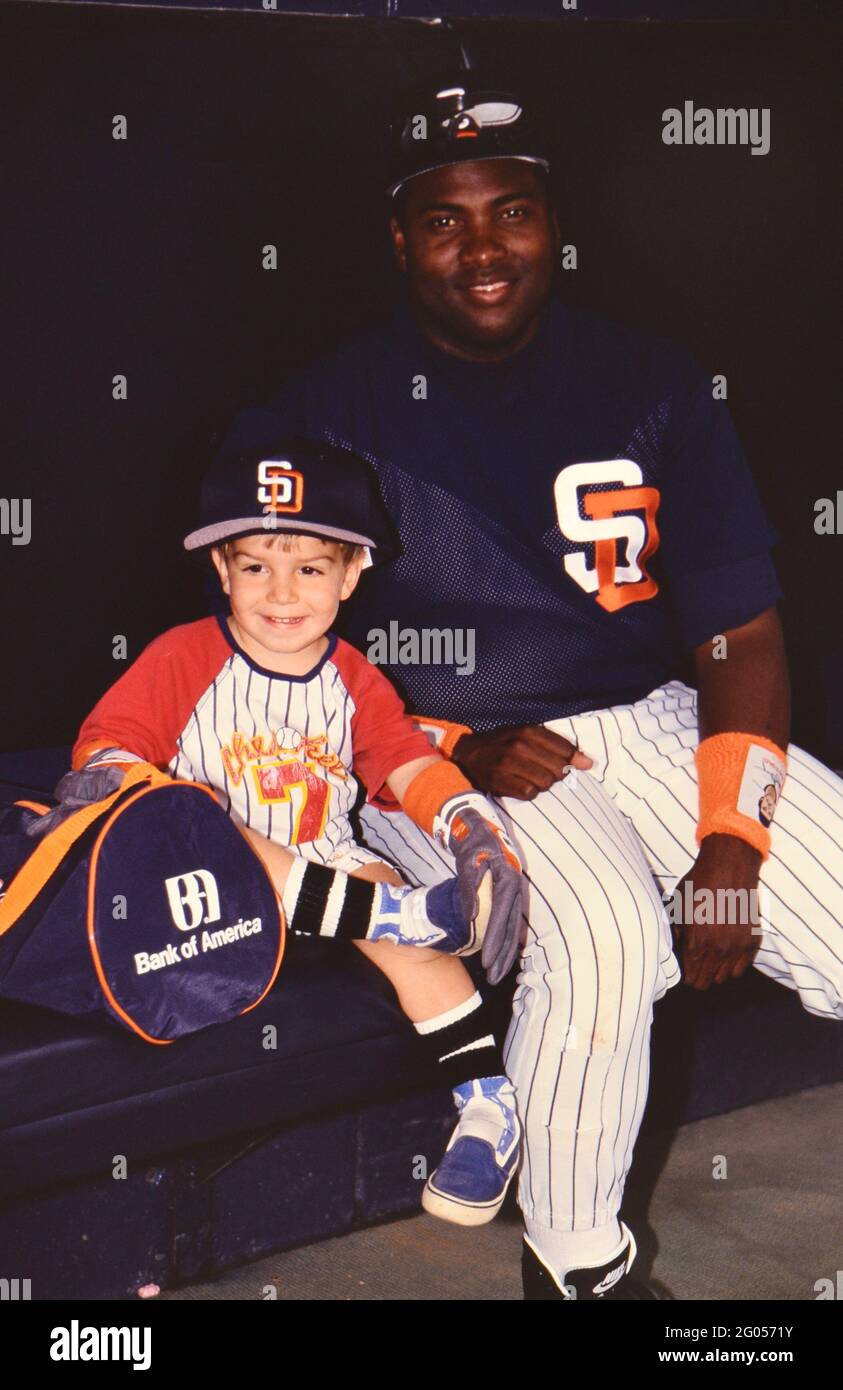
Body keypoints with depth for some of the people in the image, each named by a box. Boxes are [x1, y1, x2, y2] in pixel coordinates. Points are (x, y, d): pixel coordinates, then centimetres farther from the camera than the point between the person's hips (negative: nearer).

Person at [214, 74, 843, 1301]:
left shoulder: (651, 385, 5)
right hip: (442, 752, -3)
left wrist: (731, 841, -9)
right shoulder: (327, 412, -1)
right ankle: (574, 1257, -8)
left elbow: (740, 633, 3)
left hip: (652, 727, 4)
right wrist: (452, 752, -14)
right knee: (605, 939, -31)